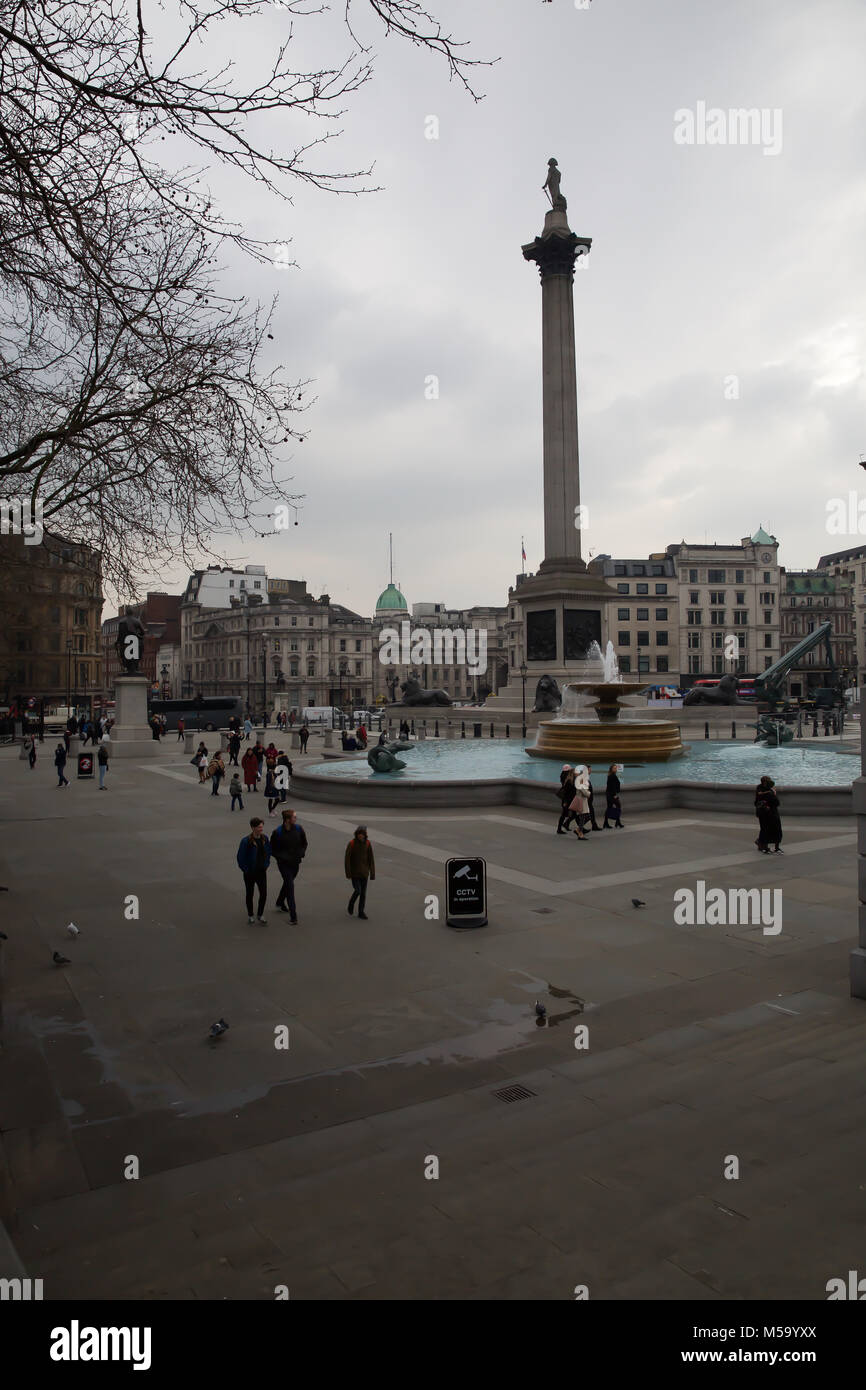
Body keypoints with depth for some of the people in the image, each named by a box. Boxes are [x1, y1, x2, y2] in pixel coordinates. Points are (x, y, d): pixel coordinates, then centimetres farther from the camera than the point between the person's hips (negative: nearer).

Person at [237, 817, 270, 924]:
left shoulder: (265, 838, -4)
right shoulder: (246, 841, -20)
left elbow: (268, 852, 12)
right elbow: (240, 857, -14)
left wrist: (266, 865, 7)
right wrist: (245, 870, -10)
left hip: (261, 871, 4)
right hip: (250, 873, -3)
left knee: (263, 894, 1)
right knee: (250, 894, 13)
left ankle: (260, 915, 21)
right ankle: (250, 916, 32)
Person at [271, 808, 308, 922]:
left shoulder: (299, 829, -7)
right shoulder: (277, 833, -18)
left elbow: (304, 843, 8)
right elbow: (273, 850, -8)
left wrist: (300, 854, -8)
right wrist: (284, 857, -20)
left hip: (295, 862, 5)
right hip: (284, 863, -5)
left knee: (288, 883, 22)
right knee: (290, 885, -11)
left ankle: (280, 902, 48)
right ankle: (293, 915, -8)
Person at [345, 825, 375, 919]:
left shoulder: (367, 843, -6)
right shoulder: (351, 843, -15)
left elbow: (371, 859, -2)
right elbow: (347, 858, -13)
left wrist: (372, 873, -3)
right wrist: (348, 873, -15)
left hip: (364, 872, 3)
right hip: (354, 872, -3)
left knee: (363, 892, 4)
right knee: (357, 891, -10)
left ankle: (361, 912, 17)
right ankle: (351, 904, 20)